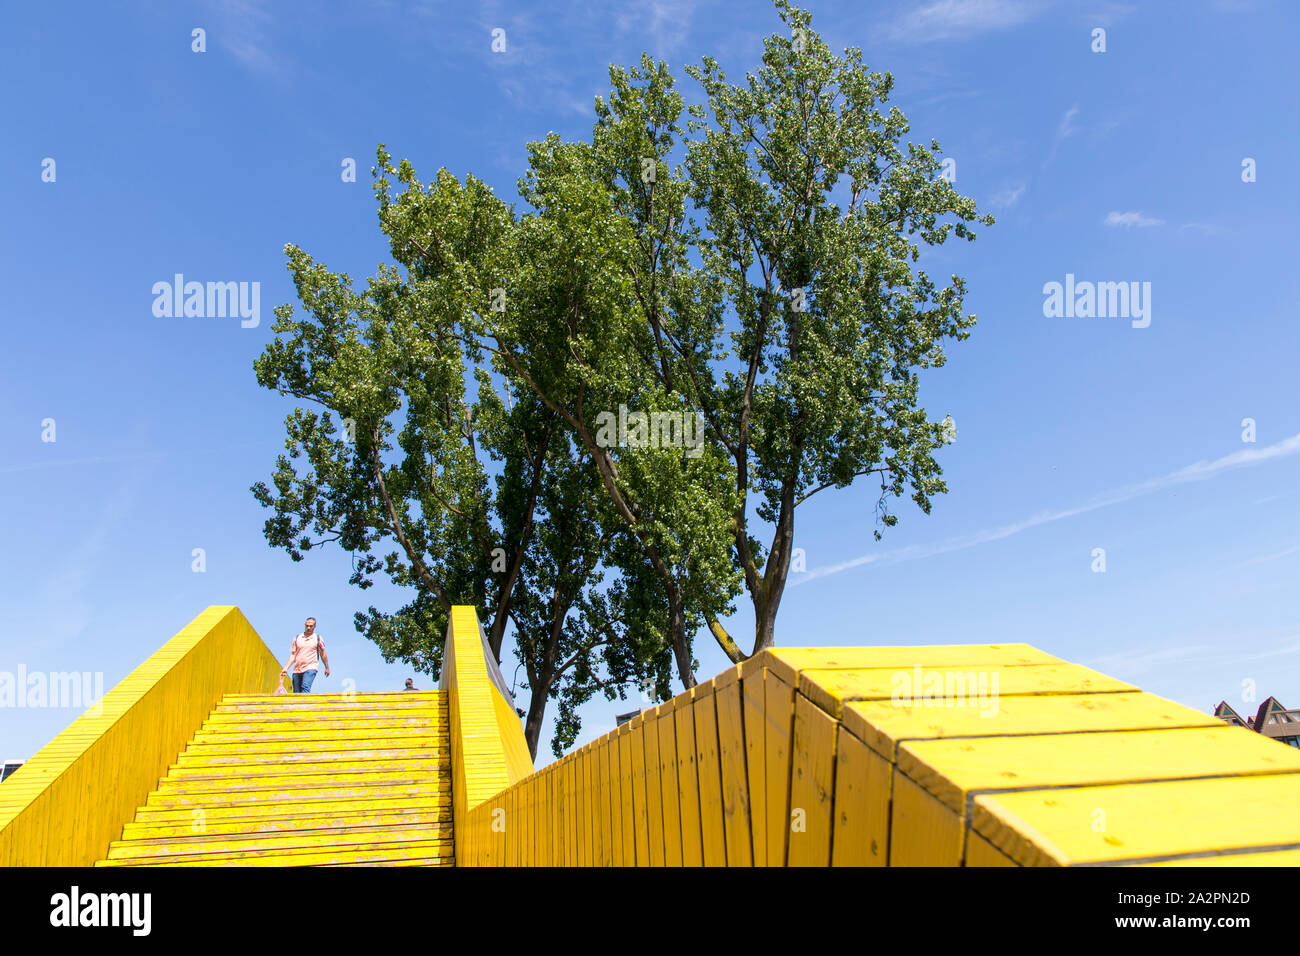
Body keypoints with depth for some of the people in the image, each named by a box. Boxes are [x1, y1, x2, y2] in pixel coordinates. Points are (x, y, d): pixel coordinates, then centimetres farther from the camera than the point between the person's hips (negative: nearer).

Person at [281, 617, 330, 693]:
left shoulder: (318, 638, 7)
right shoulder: (297, 638, 12)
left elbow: (322, 654, 14)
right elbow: (293, 655, 11)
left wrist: (327, 668, 18)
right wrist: (286, 668, 1)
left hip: (310, 668, -3)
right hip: (297, 669, 3)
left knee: (305, 688, -25)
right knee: (296, 693, 0)